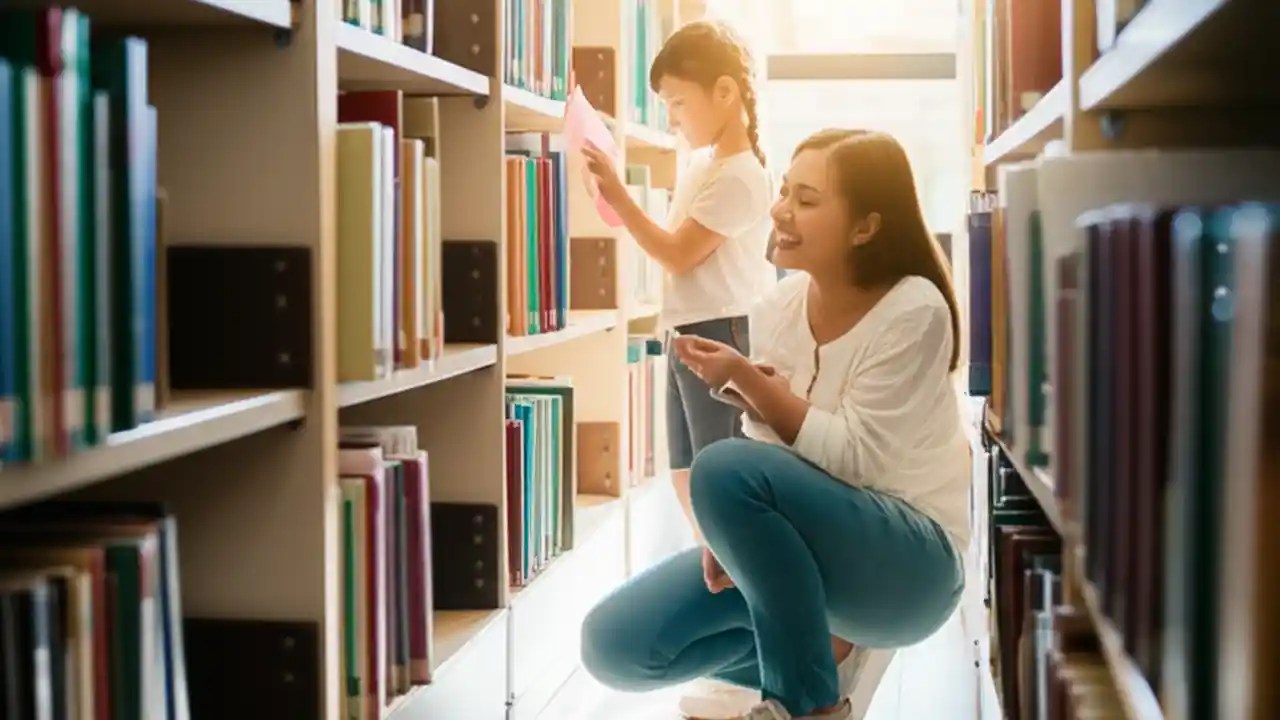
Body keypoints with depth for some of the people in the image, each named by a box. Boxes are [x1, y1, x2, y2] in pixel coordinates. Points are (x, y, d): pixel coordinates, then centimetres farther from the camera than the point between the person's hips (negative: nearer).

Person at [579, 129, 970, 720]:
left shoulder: (912, 311, -17)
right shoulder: (779, 306, 1)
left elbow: (853, 458, -19)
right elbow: (766, 442, 6)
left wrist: (746, 378, -23)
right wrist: (732, 532, -13)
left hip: (906, 561, -6)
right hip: (807, 541, 7)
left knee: (725, 469, -32)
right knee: (614, 645, -8)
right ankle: (821, 644, 11)